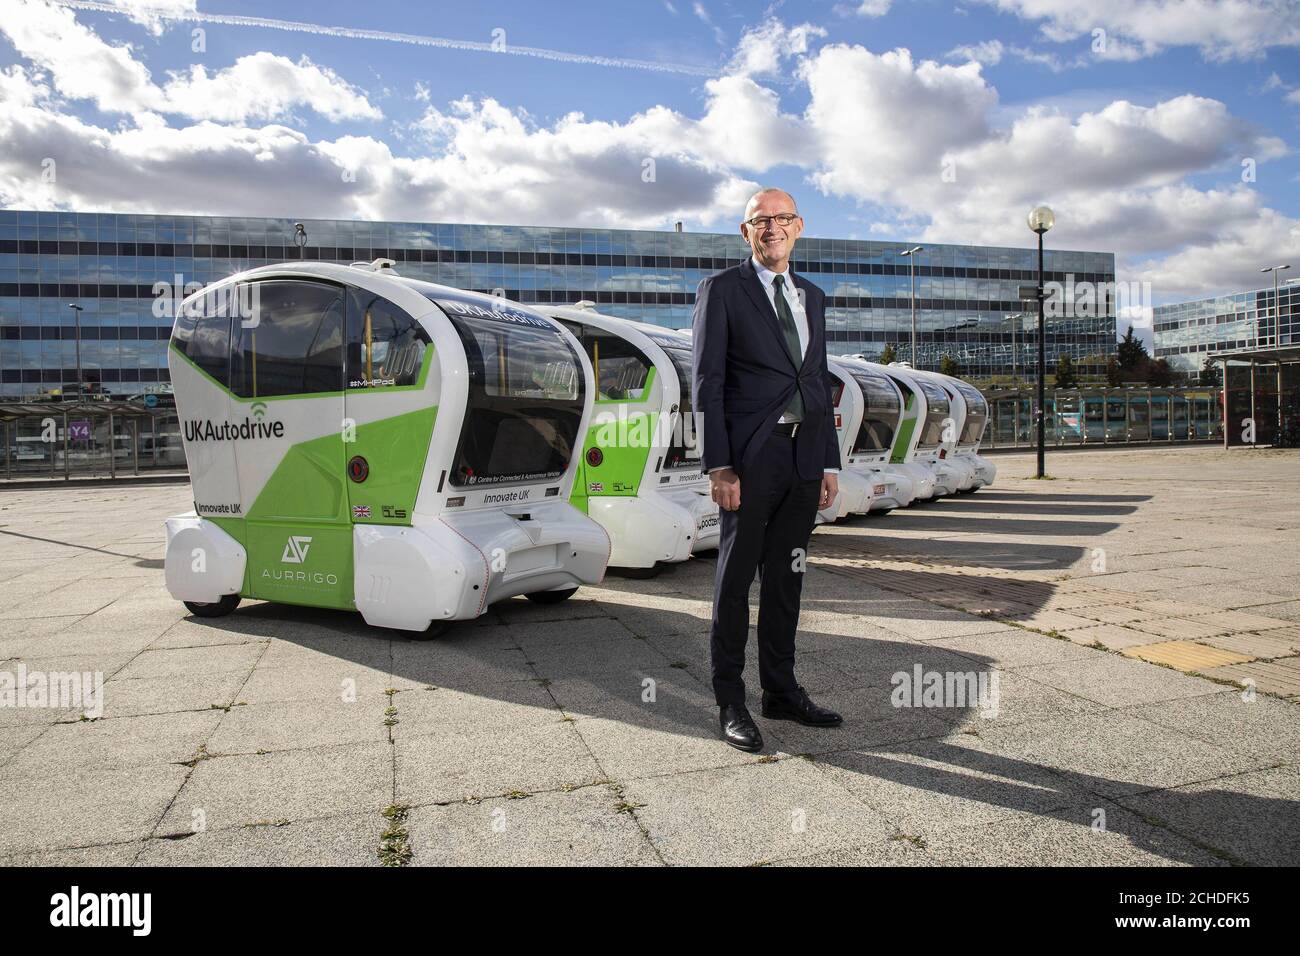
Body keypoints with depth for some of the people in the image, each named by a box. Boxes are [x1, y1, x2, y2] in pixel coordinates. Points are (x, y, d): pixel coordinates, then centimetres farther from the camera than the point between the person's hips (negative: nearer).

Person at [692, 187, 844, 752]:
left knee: (785, 578, 12)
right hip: (750, 456, -5)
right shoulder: (722, 291, 1)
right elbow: (707, 383, -6)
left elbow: (821, 383, 18)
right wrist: (718, 466, -14)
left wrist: (830, 463, 12)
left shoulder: (812, 298, 18)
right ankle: (730, 702, 12)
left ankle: (781, 691, 24)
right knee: (736, 579, 2)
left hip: (804, 458, 6)